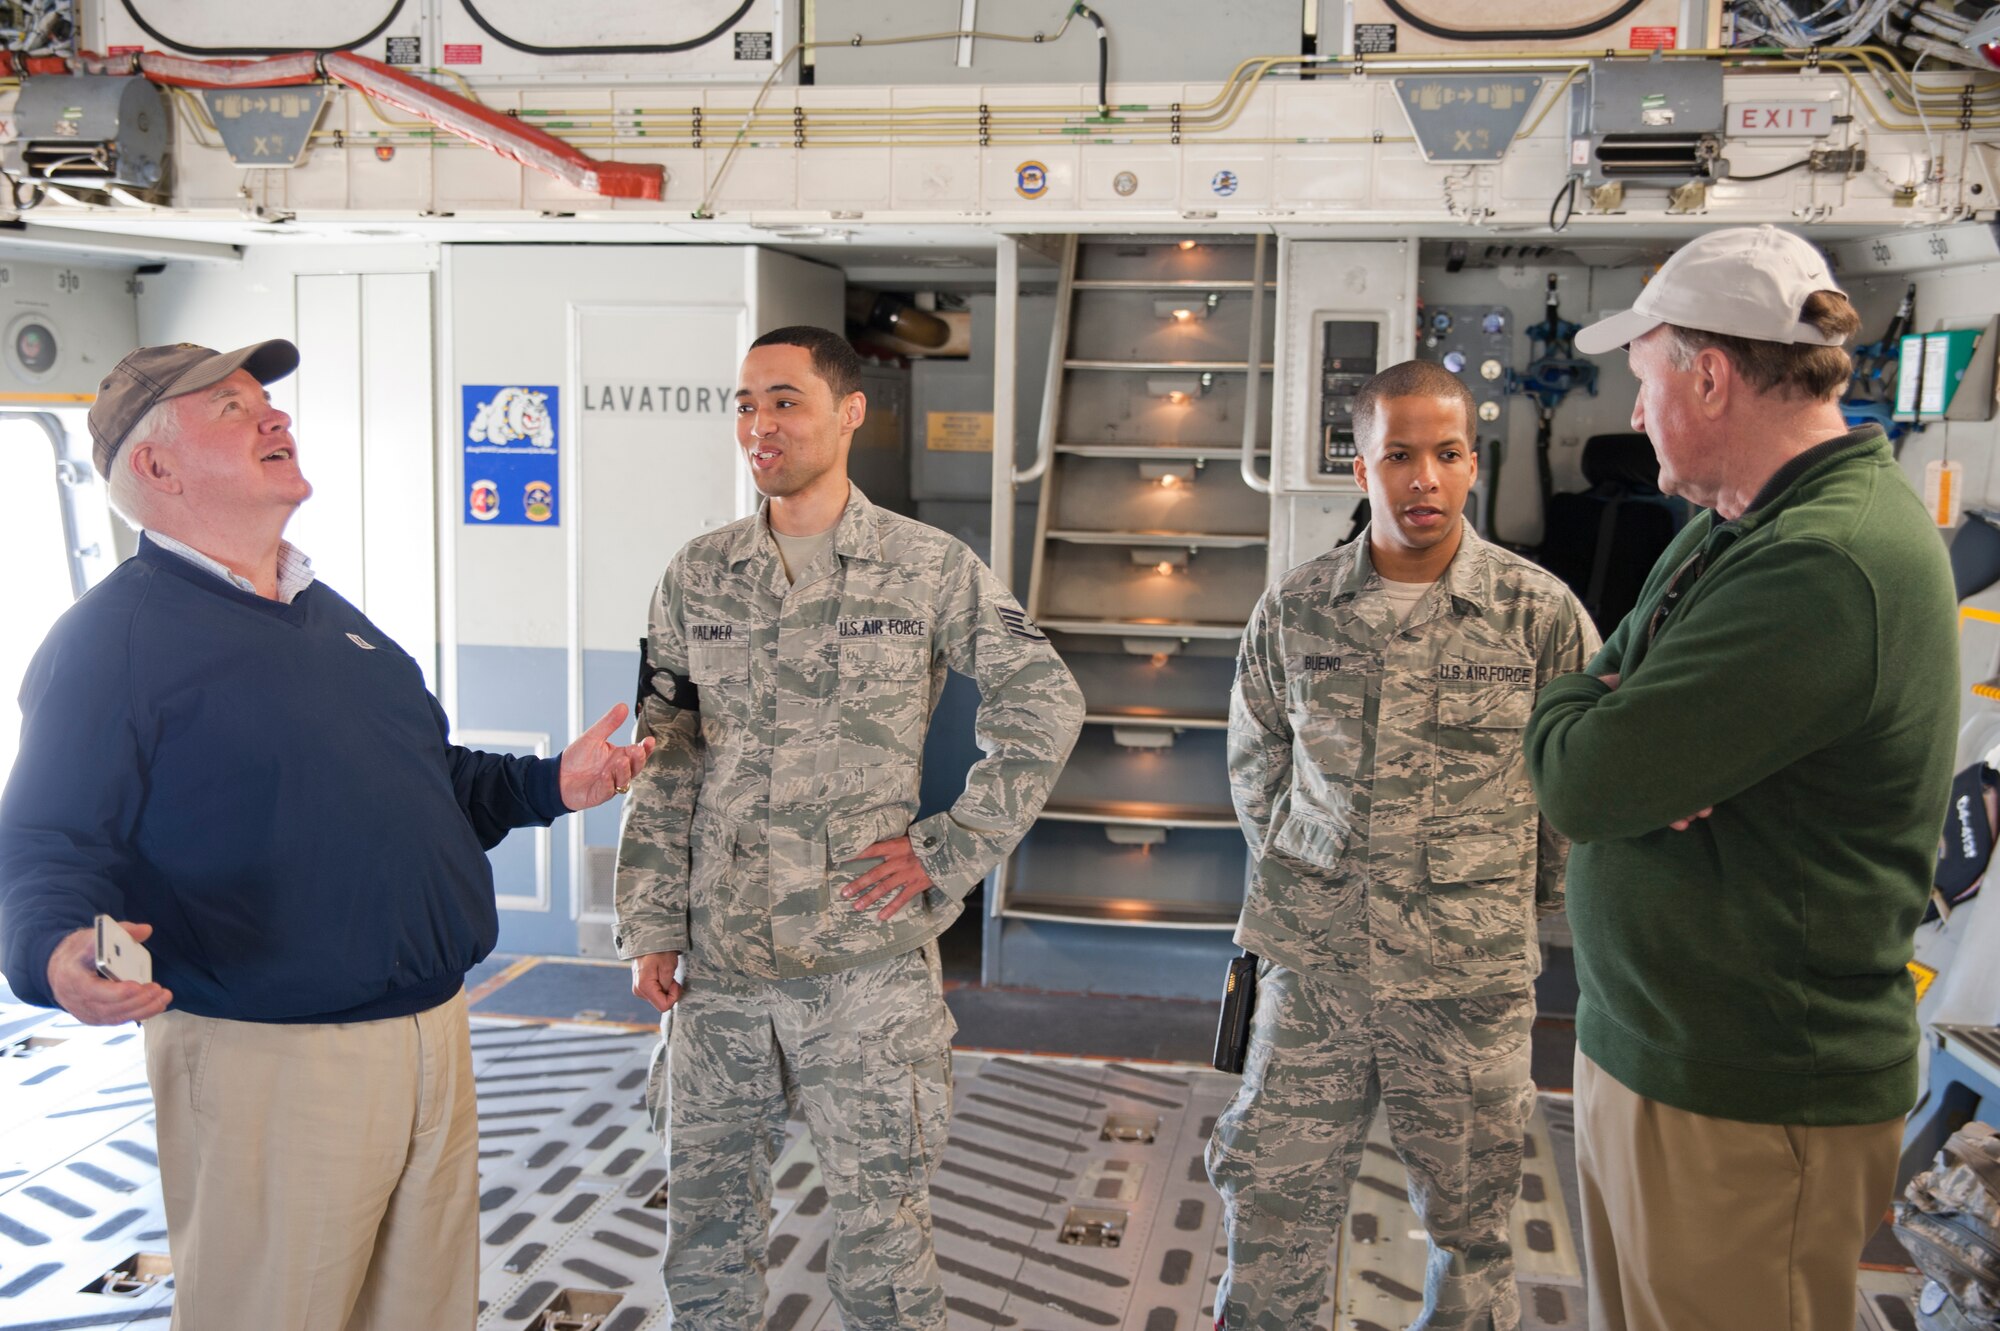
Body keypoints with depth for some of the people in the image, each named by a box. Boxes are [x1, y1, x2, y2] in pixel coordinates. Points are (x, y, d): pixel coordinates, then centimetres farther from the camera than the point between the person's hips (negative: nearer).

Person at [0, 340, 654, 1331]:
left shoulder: (327, 613, 17)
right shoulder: (114, 634, -8)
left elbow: (428, 777, 25)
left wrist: (548, 784, 13)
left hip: (432, 1035, 8)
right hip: (267, 1060, -7)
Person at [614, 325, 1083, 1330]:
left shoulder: (931, 568, -3)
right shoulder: (697, 575, 6)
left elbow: (1045, 707, 0)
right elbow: (664, 763, 7)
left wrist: (949, 854, -6)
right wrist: (652, 927, 2)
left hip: (867, 957, -3)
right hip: (718, 955, 3)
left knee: (880, 1219, 6)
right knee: (704, 1209, 15)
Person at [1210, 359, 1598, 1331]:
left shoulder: (1539, 612, -7)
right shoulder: (1294, 607, -1)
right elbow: (1254, 758, 14)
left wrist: (1532, 904, 9)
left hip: (1470, 974, -1)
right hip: (1311, 960, 2)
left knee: (1469, 1215, 14)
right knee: (1272, 1198, 9)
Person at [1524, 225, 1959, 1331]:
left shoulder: (1829, 567, -25)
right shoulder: (1730, 532, 10)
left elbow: (1577, 783, -27)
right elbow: (1603, 695, 11)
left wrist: (1565, 705, -4)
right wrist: (1646, 758, -12)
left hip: (1746, 1107, -9)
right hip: (1642, 1042, 9)